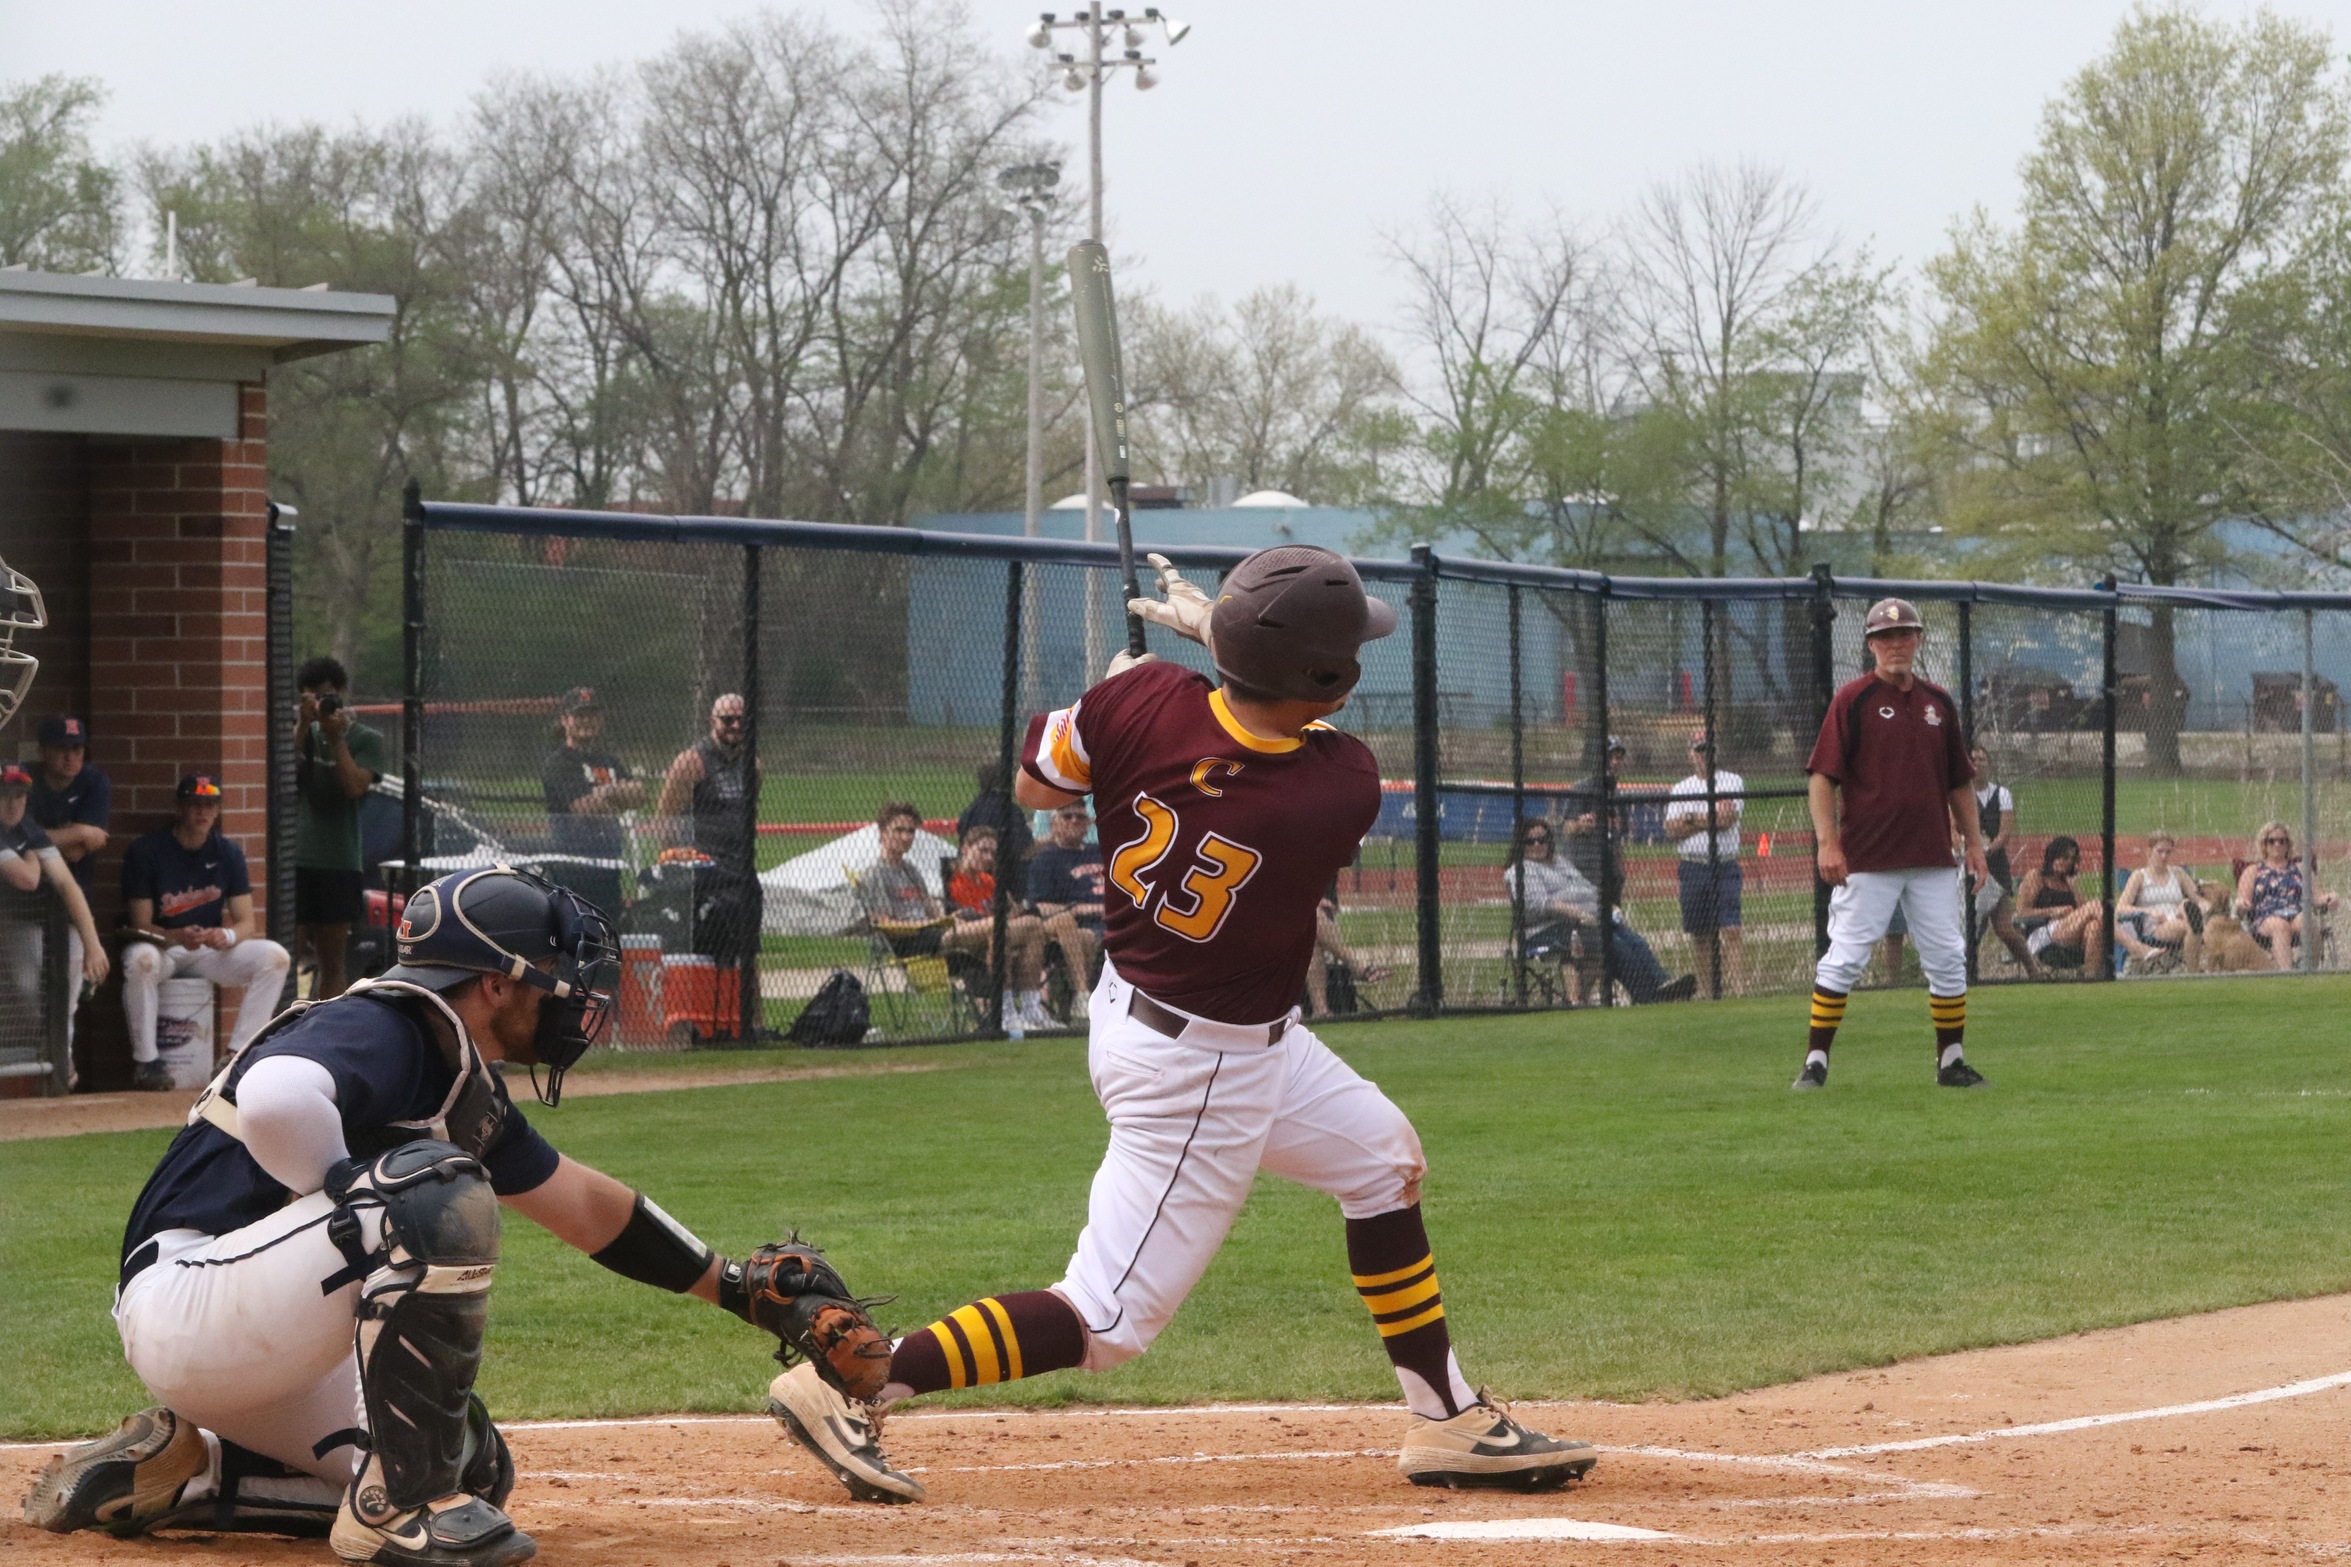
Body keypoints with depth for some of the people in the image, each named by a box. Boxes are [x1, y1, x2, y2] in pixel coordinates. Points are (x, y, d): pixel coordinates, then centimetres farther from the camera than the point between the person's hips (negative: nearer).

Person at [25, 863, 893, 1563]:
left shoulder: (464, 1087, 16)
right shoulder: (380, 1033, -16)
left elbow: (585, 1206, 26)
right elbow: (274, 1098, -38)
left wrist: (741, 1287, 27)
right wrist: (356, 1199, -21)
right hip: (180, 1303, -10)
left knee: (473, 1469, 17)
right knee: (443, 1197, -26)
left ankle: (173, 1470, 15)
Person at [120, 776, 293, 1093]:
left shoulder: (228, 853, 2)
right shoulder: (146, 851, -10)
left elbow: (245, 922, -1)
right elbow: (140, 925, -14)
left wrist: (227, 936, -26)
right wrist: (176, 937, -35)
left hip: (210, 947, 4)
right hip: (160, 945, -4)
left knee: (274, 956, -17)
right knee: (141, 959, -40)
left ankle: (238, 1055, -14)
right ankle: (145, 1061, -28)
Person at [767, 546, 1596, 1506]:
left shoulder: (1141, 703, -18)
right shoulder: (1342, 790, -28)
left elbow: (1034, 787, 1)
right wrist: (1222, 634, 2)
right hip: (1197, 1075, -8)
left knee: (1383, 1156, 23)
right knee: (1108, 1322, -1)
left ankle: (1447, 1425, 30)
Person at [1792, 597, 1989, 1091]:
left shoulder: (1938, 702, 13)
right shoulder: (1852, 700, -3)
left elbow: (1959, 781, 20)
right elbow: (1821, 776, -7)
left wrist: (1972, 839, 13)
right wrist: (1826, 841, -15)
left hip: (1932, 859, 5)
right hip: (1867, 860, -5)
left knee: (1947, 959, 5)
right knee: (1844, 958, -6)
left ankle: (1951, 1062, 15)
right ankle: (1815, 1063, 0)